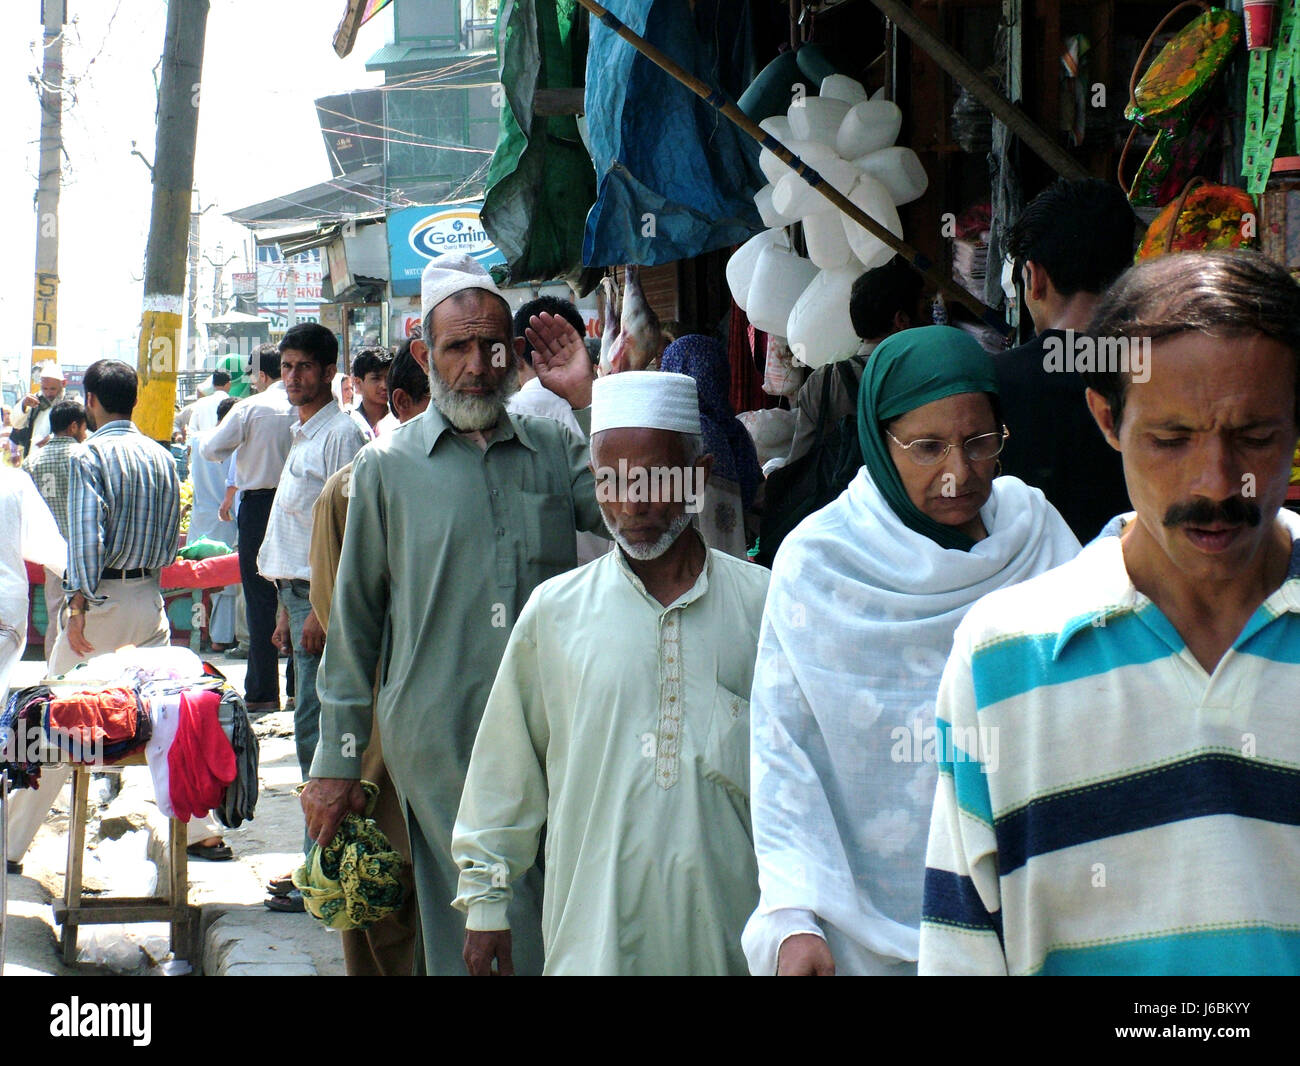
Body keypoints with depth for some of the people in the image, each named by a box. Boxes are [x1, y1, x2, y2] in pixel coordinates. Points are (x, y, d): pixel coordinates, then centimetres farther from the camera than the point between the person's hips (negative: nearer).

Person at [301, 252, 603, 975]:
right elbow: (355, 618, 9)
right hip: (438, 743, -1)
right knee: (470, 931, -2)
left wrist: (587, 400, -6)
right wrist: (336, 761, 8)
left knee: (553, 920, 4)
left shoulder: (555, 449, 10)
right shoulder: (388, 467, 7)